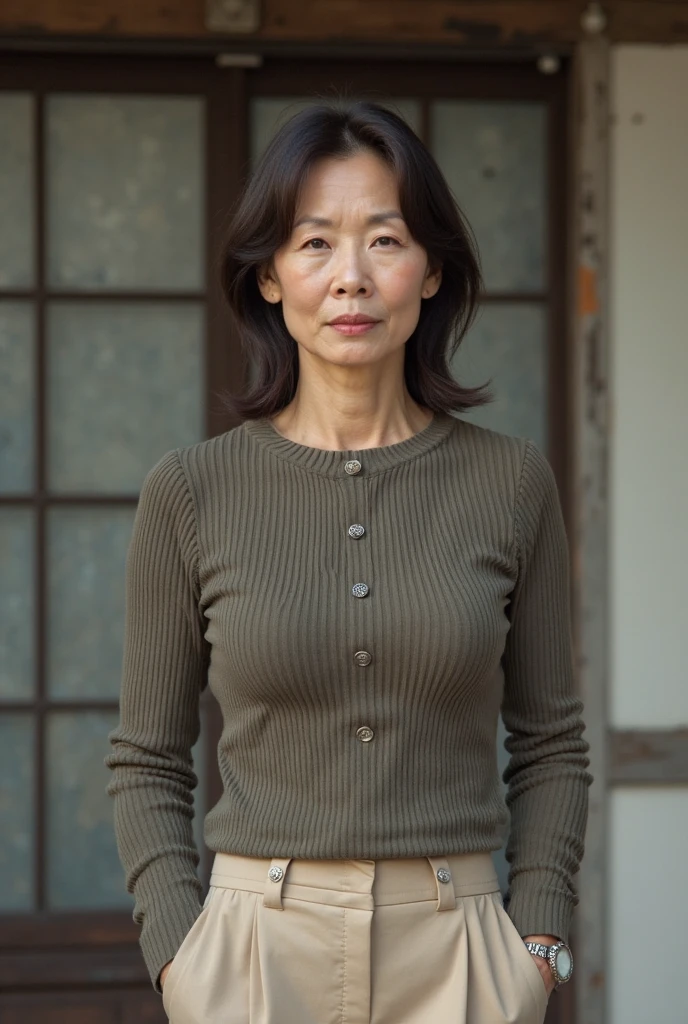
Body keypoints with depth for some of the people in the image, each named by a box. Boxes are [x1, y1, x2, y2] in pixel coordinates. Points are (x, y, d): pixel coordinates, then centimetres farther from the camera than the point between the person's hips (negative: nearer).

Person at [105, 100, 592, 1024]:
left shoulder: (511, 482, 1)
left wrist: (538, 941, -2)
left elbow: (551, 746, 8)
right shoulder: (191, 492, 0)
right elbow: (147, 761, 5)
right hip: (258, 947, 0)